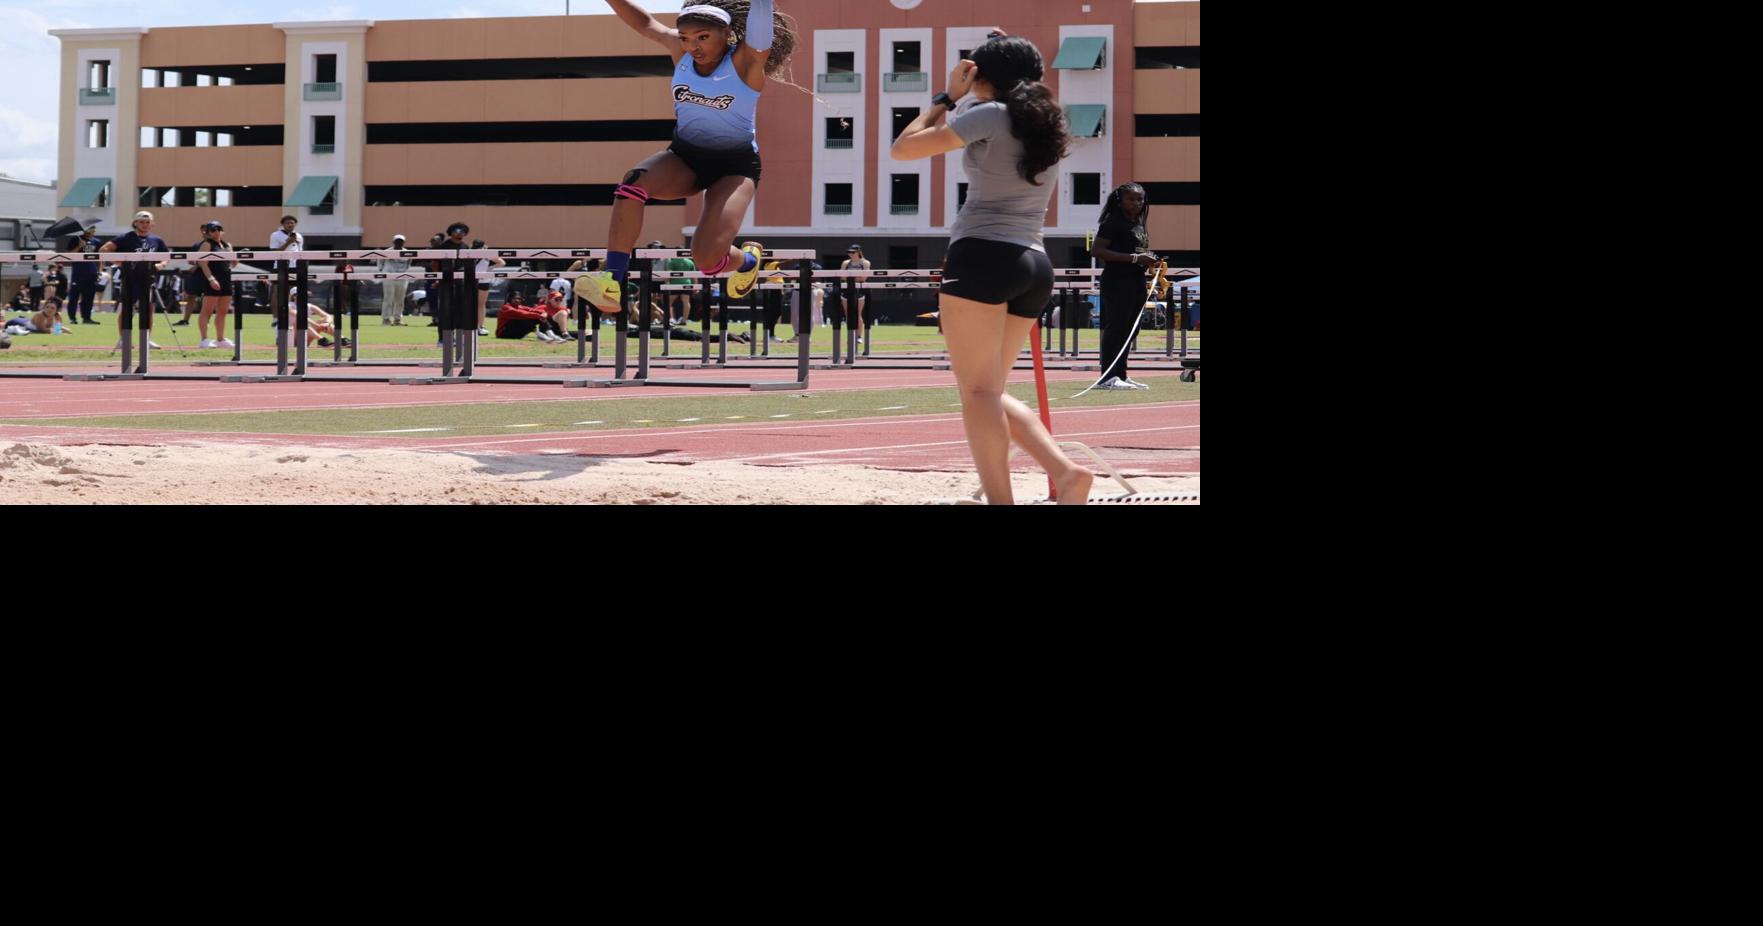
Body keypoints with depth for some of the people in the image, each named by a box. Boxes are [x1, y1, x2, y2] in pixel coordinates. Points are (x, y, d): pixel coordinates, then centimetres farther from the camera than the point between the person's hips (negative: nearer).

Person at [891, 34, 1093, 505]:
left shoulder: (991, 115, -3)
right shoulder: (1050, 124, 18)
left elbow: (903, 148, -2)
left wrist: (946, 97, 9)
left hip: (983, 257, -7)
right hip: (1034, 265, 7)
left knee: (979, 390, -8)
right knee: (989, 392, 13)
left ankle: (1001, 500, -17)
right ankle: (1065, 471, -5)